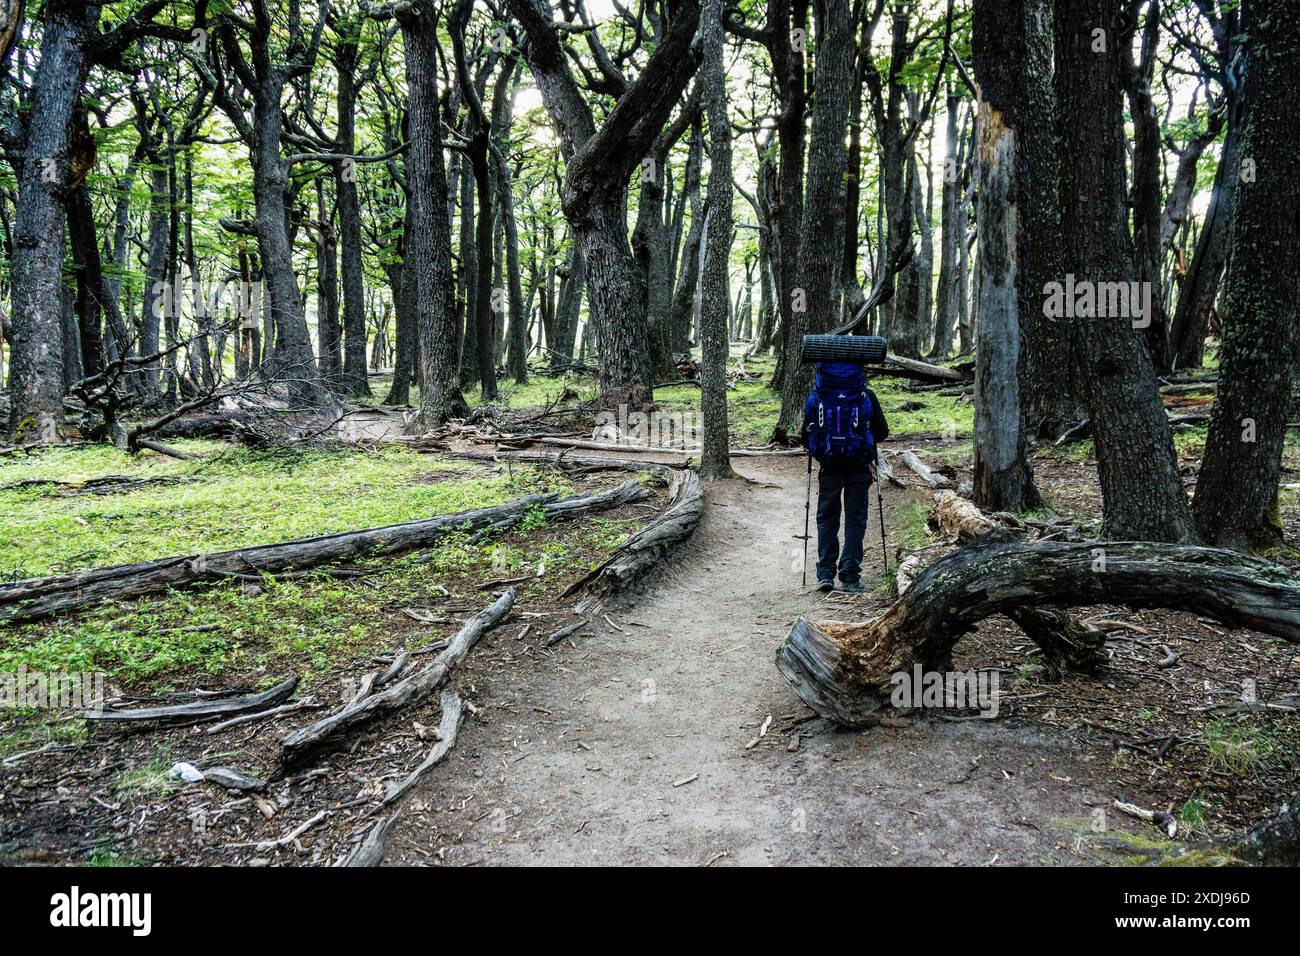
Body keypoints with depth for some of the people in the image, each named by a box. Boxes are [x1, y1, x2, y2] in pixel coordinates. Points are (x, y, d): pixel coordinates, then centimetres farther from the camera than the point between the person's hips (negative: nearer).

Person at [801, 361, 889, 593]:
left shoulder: (816, 398, -2)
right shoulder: (866, 397, -4)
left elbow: (806, 437, 2)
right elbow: (883, 432, 0)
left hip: (829, 467, 1)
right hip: (859, 468, -1)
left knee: (827, 519, 13)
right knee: (855, 520, 7)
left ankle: (825, 574, 8)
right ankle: (850, 577, 6)